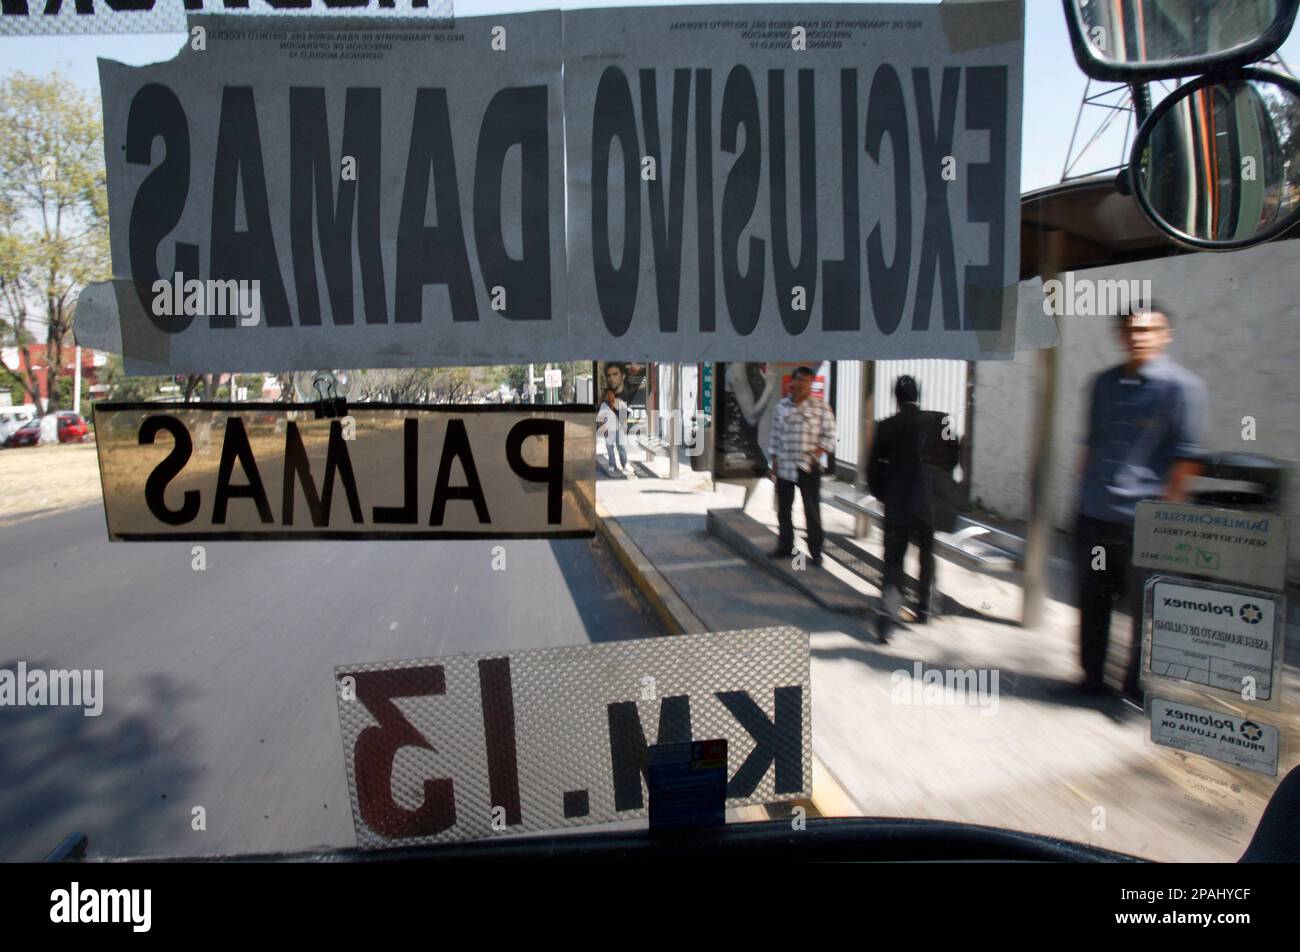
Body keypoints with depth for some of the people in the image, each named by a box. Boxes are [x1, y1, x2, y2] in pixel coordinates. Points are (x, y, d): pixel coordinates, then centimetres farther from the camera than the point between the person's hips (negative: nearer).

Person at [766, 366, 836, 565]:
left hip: (808, 467, -3)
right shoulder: (781, 406, 6)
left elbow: (829, 435, -3)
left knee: (812, 510, -1)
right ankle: (785, 546, 25)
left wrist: (816, 455, -14)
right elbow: (775, 436, 10)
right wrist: (774, 463, 8)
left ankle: (815, 551, 7)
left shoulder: (820, 406, -3)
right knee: (783, 509, 11)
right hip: (784, 467, 3)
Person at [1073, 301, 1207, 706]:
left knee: (1145, 610, 5)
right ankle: (1091, 678, 29)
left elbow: (1187, 455, -9)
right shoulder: (1104, 382, 10)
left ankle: (1138, 689, 21)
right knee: (1092, 603, 14)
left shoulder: (1181, 386, -7)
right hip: (1093, 518, 5)